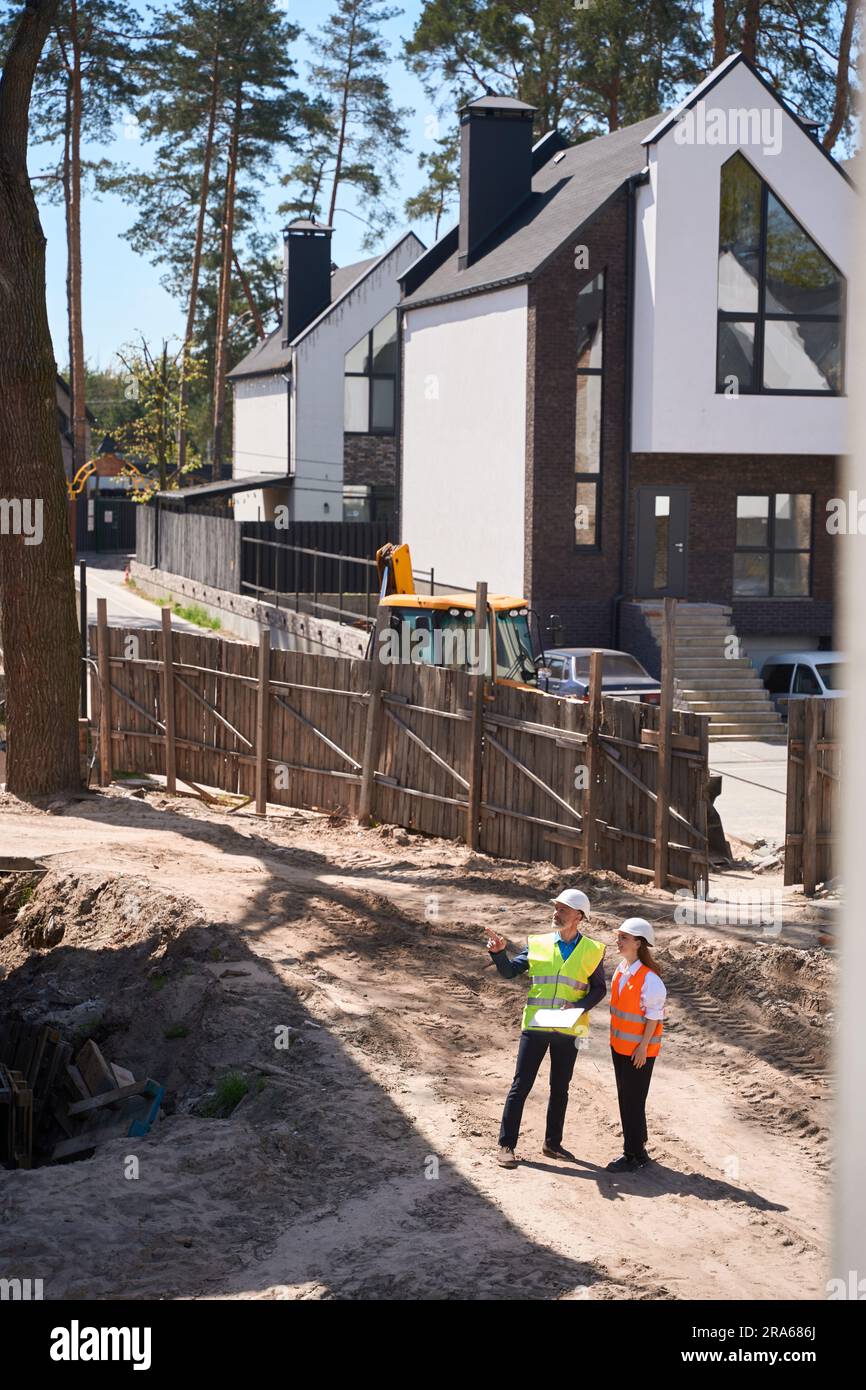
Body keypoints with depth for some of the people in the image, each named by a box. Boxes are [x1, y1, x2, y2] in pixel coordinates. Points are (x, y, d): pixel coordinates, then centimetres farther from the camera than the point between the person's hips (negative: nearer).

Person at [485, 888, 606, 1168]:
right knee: (521, 1085, -1)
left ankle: (552, 1143, 25)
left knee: (560, 1088, 12)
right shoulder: (538, 944, 2)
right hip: (535, 1026, -1)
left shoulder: (592, 951, 0)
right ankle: (506, 1144, 4)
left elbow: (599, 988, 4)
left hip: (568, 1029, 1)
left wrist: (579, 1006, -13)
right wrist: (499, 952, -20)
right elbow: (510, 971, 0)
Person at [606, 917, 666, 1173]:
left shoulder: (649, 978, -21)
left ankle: (634, 1154, 7)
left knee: (634, 1102, -2)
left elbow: (654, 1015, -18)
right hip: (620, 1045, 8)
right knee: (624, 1099, 14)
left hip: (639, 1049, -8)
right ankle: (637, 1150, 25)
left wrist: (643, 1046, -17)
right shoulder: (620, 970, 5)